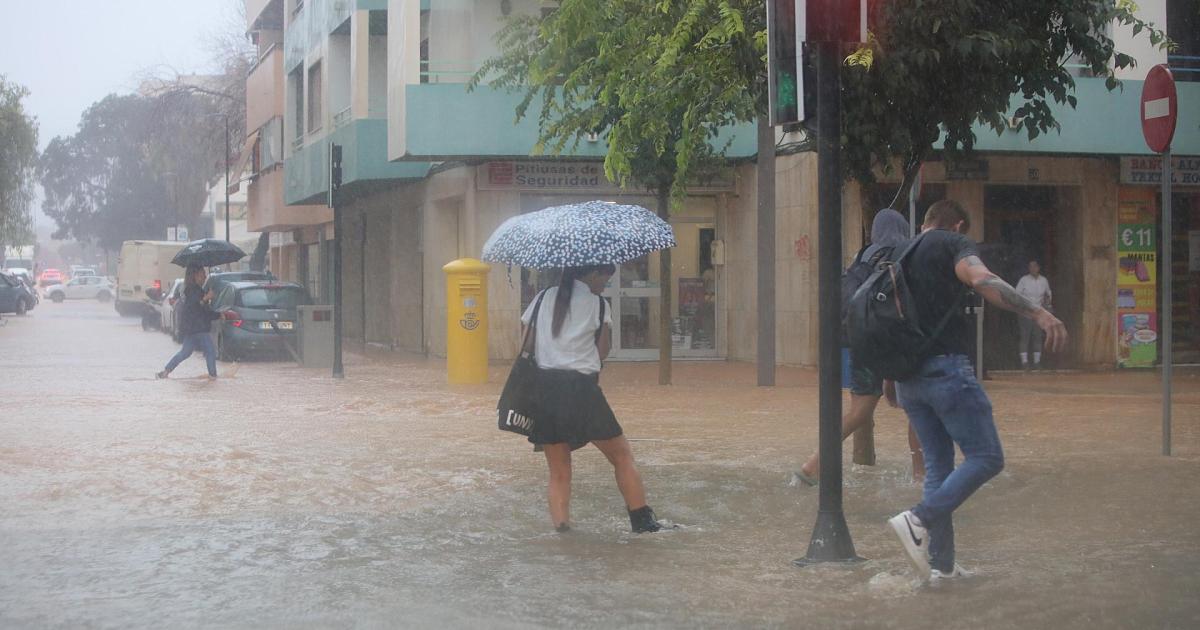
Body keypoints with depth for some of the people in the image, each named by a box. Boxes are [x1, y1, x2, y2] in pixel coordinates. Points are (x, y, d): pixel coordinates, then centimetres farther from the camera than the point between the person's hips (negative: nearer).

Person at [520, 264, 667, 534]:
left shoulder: (545, 297, 10)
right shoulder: (597, 304, 0)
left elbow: (525, 338, 10)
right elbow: (603, 352, 1)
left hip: (544, 389, 4)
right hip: (581, 388, -4)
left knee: (559, 471, 12)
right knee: (622, 456, 9)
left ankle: (560, 520, -2)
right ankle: (642, 519, 6)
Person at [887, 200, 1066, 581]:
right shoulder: (953, 243, -1)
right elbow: (981, 280, -21)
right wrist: (1038, 313, -31)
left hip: (907, 375, 8)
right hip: (945, 367, -8)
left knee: (938, 464, 13)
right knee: (986, 457, -4)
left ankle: (940, 563, 9)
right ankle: (919, 521, -21)